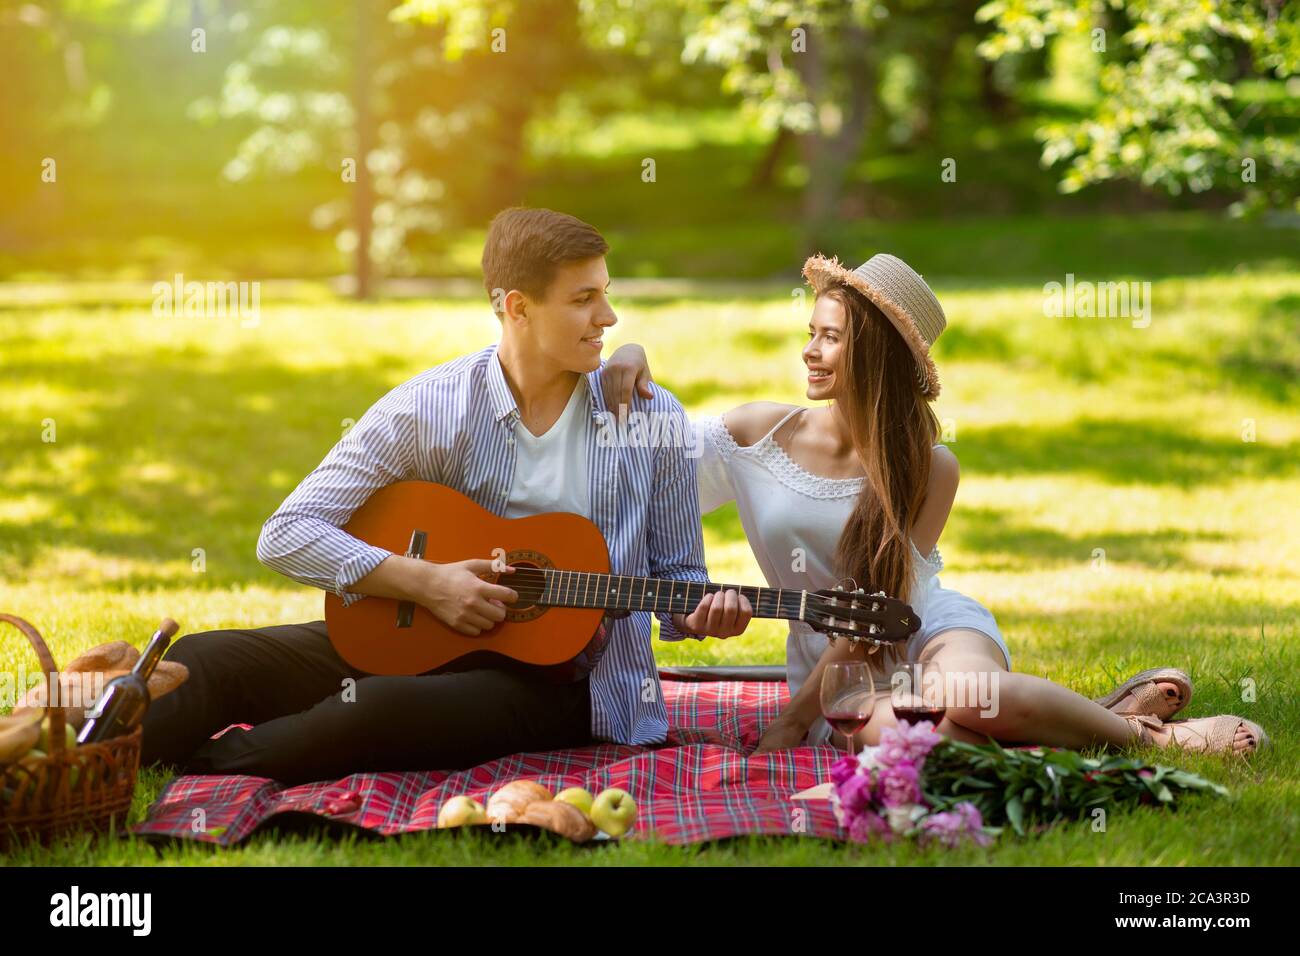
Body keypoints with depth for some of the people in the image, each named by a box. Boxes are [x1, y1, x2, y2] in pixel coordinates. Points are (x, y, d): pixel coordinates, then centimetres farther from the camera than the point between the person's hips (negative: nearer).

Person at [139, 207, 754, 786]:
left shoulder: (650, 416, -2)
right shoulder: (431, 407, -6)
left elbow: (677, 578, 9)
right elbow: (286, 535, -8)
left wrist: (703, 614, -15)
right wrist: (425, 583, -18)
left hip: (559, 679, -2)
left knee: (384, 708, -33)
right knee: (208, 662, -18)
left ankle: (193, 768, -20)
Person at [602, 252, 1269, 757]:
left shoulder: (929, 467, -6)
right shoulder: (760, 432, 0)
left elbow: (881, 606, -9)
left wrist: (794, 720, -15)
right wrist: (629, 361, -9)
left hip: (932, 628, -1)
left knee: (964, 691, -41)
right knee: (885, 732, -39)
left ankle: (1140, 731, -17)